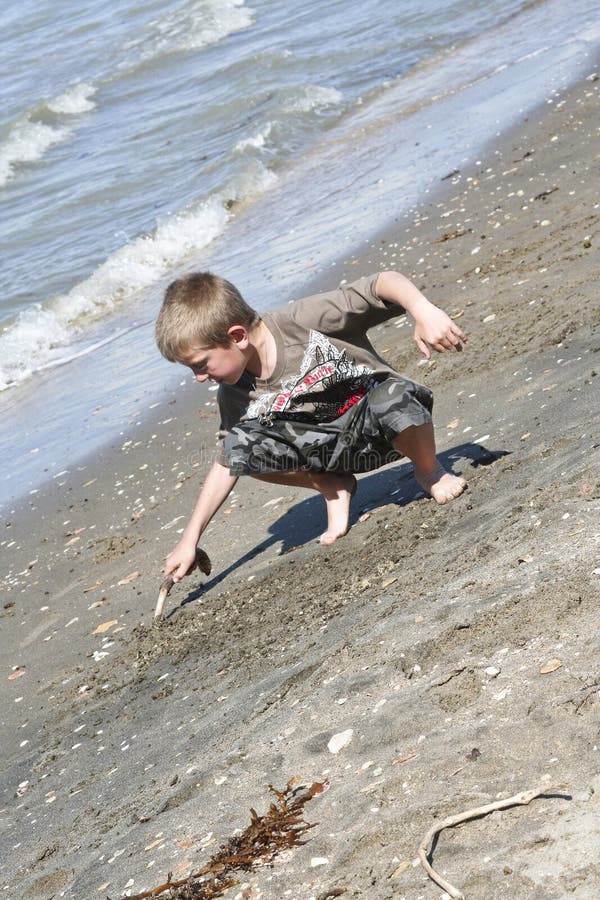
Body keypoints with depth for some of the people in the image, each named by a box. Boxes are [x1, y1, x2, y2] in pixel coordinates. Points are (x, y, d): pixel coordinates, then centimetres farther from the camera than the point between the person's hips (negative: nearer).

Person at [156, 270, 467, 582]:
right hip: (333, 449, 5)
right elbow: (227, 463, 6)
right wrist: (190, 539, 4)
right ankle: (332, 487, 4)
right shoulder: (234, 393, -5)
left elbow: (383, 282, -27)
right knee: (240, 445, -20)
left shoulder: (304, 321, -23)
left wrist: (423, 310, -47)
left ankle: (429, 471, -7)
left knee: (392, 398, -41)